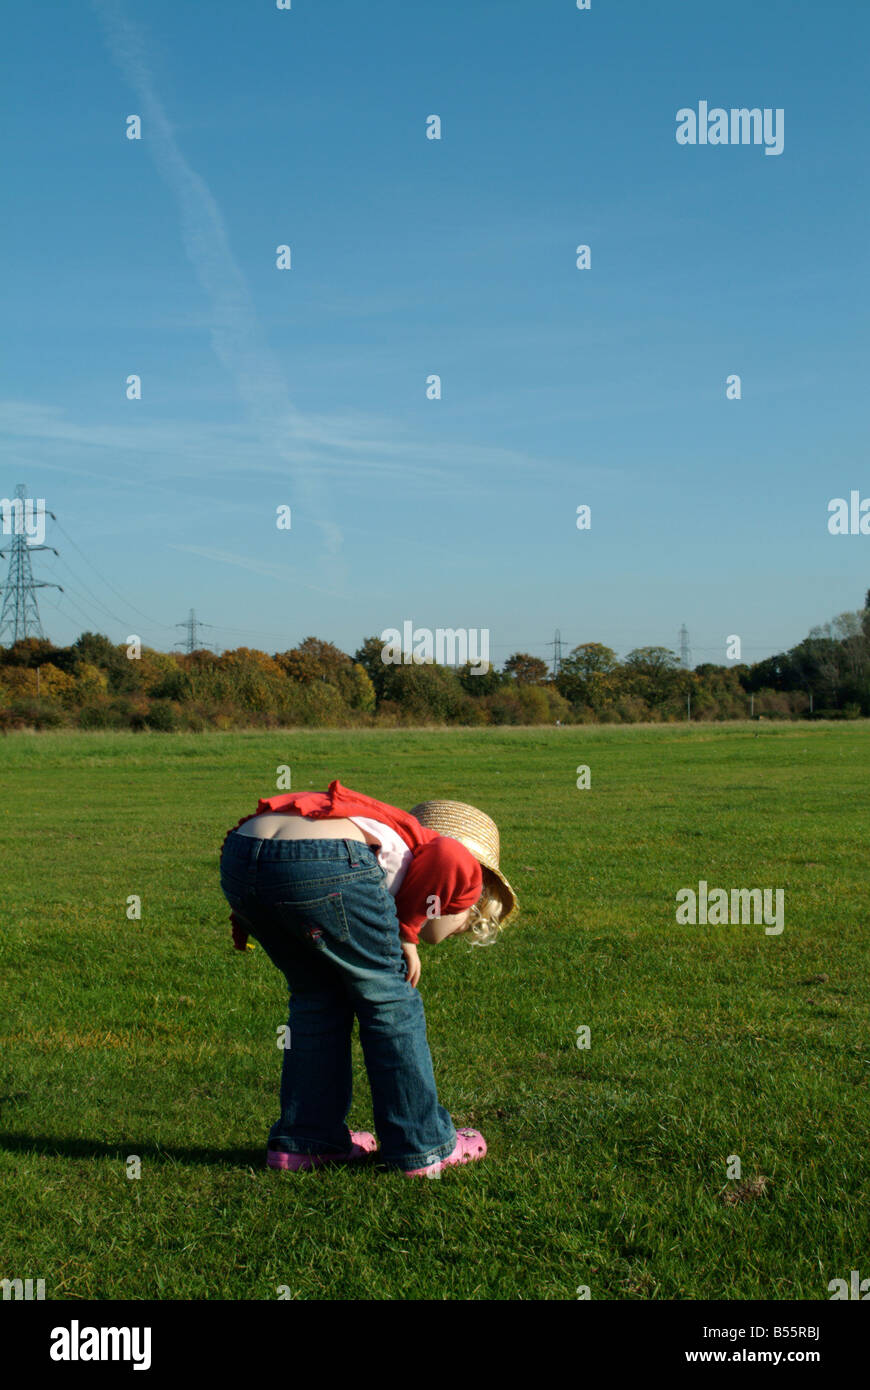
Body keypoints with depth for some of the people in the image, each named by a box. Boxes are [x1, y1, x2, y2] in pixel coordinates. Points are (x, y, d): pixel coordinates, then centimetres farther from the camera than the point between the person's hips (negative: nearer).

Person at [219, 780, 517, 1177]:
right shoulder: (464, 875, 21)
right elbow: (449, 857, -4)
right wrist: (407, 934, 7)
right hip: (322, 864, -7)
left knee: (317, 997, 28)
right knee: (390, 1000, 16)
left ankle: (306, 1138, 35)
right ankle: (424, 1145, 27)